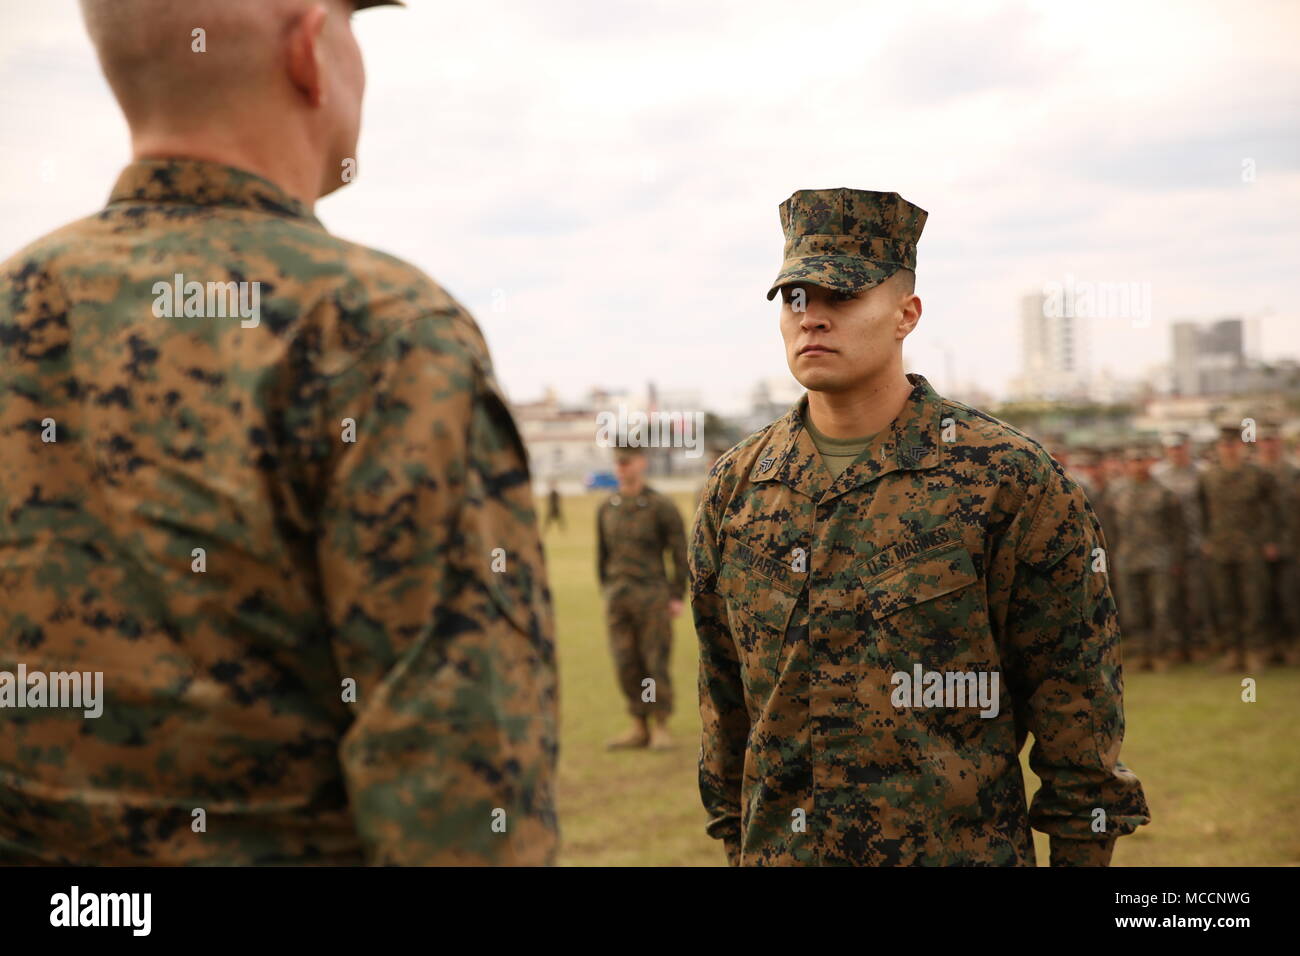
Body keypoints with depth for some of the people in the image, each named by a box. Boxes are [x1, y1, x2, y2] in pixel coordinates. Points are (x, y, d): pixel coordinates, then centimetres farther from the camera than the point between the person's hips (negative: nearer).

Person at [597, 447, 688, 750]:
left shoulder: (661, 506, -3)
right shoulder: (606, 508, 11)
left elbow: (681, 551, -2)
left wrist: (677, 596, -5)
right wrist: (606, 593, 14)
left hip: (652, 596, -4)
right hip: (617, 597, 4)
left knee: (656, 662, -2)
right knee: (626, 665, 3)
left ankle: (661, 727, 8)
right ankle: (639, 727, 12)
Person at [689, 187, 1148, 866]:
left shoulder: (1009, 479, -9)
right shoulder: (736, 485, 3)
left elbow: (1076, 697, -5)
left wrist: (1082, 852, -4)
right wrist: (735, 833, 15)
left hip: (963, 849, -3)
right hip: (776, 849, 4)